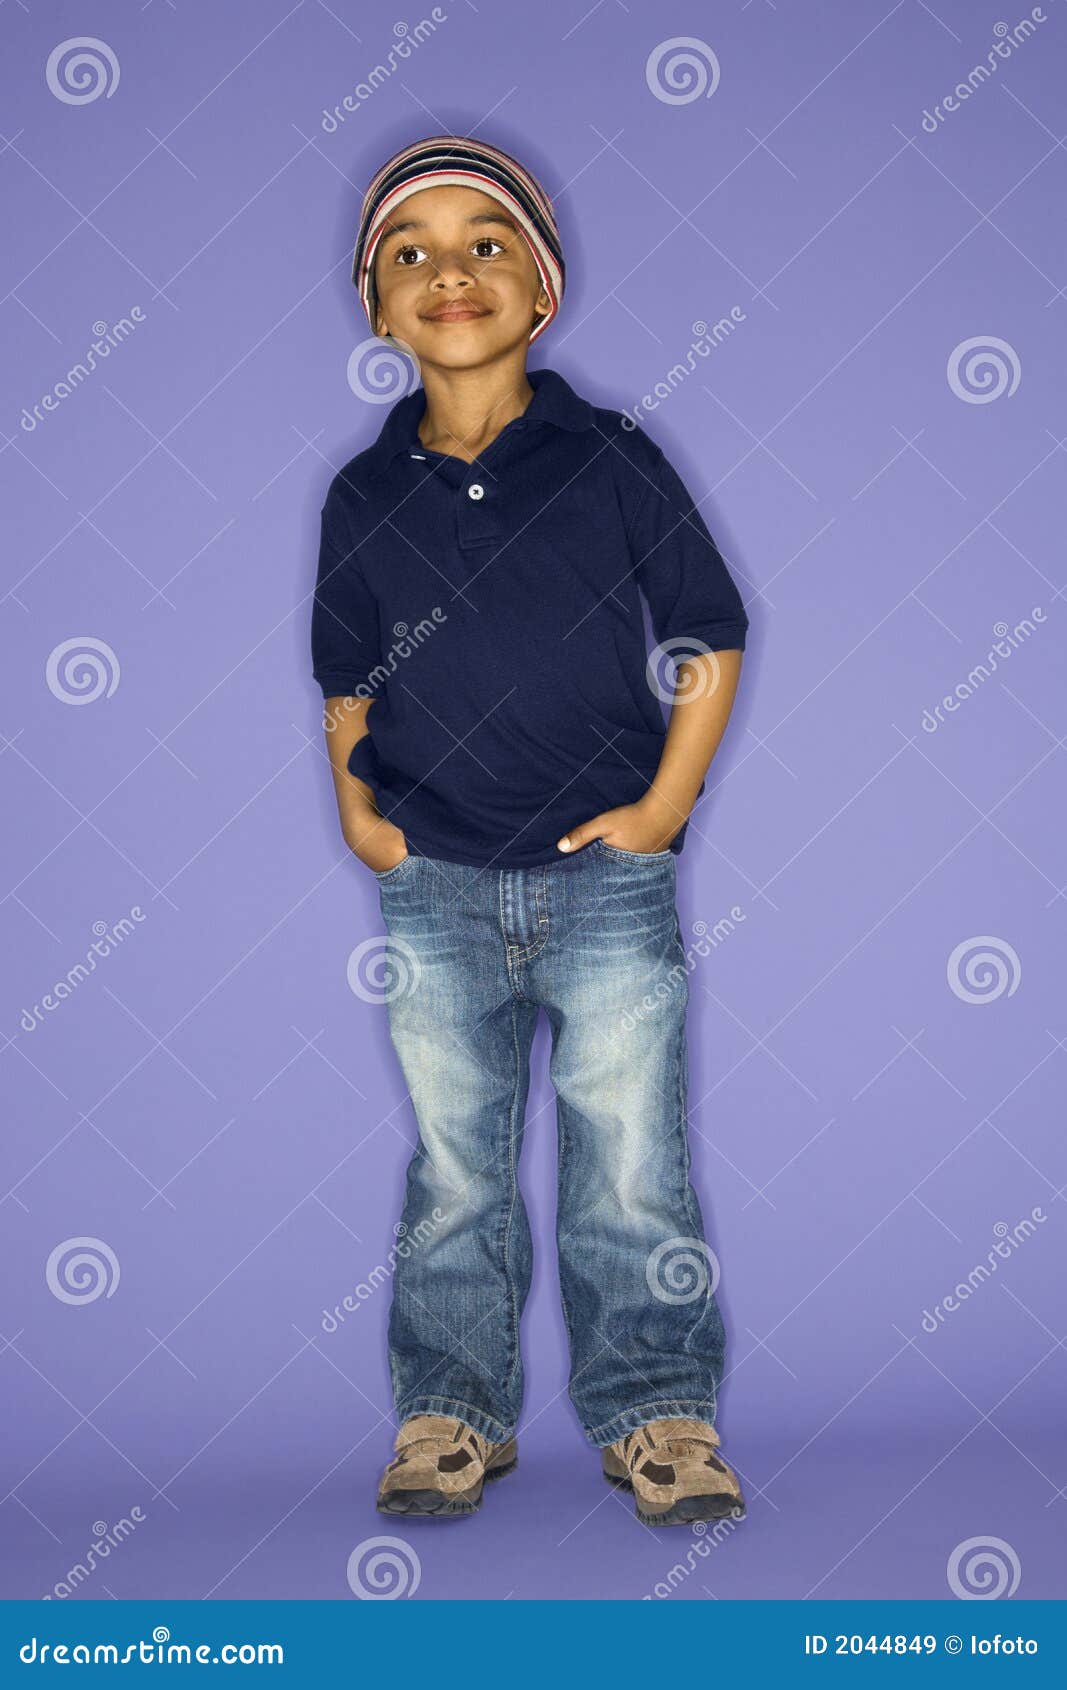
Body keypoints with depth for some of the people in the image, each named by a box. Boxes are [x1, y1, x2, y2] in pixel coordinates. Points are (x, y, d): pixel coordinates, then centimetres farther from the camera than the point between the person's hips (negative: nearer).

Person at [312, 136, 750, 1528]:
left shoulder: (613, 460, -3)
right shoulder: (365, 497, 5)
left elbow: (710, 641, 1)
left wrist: (664, 807, -6)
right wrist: (354, 805, 2)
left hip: (607, 878, -2)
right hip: (433, 892, 2)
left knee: (633, 1166, 4)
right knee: (455, 1167, 11)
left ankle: (658, 1412, 18)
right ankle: (451, 1411, 24)